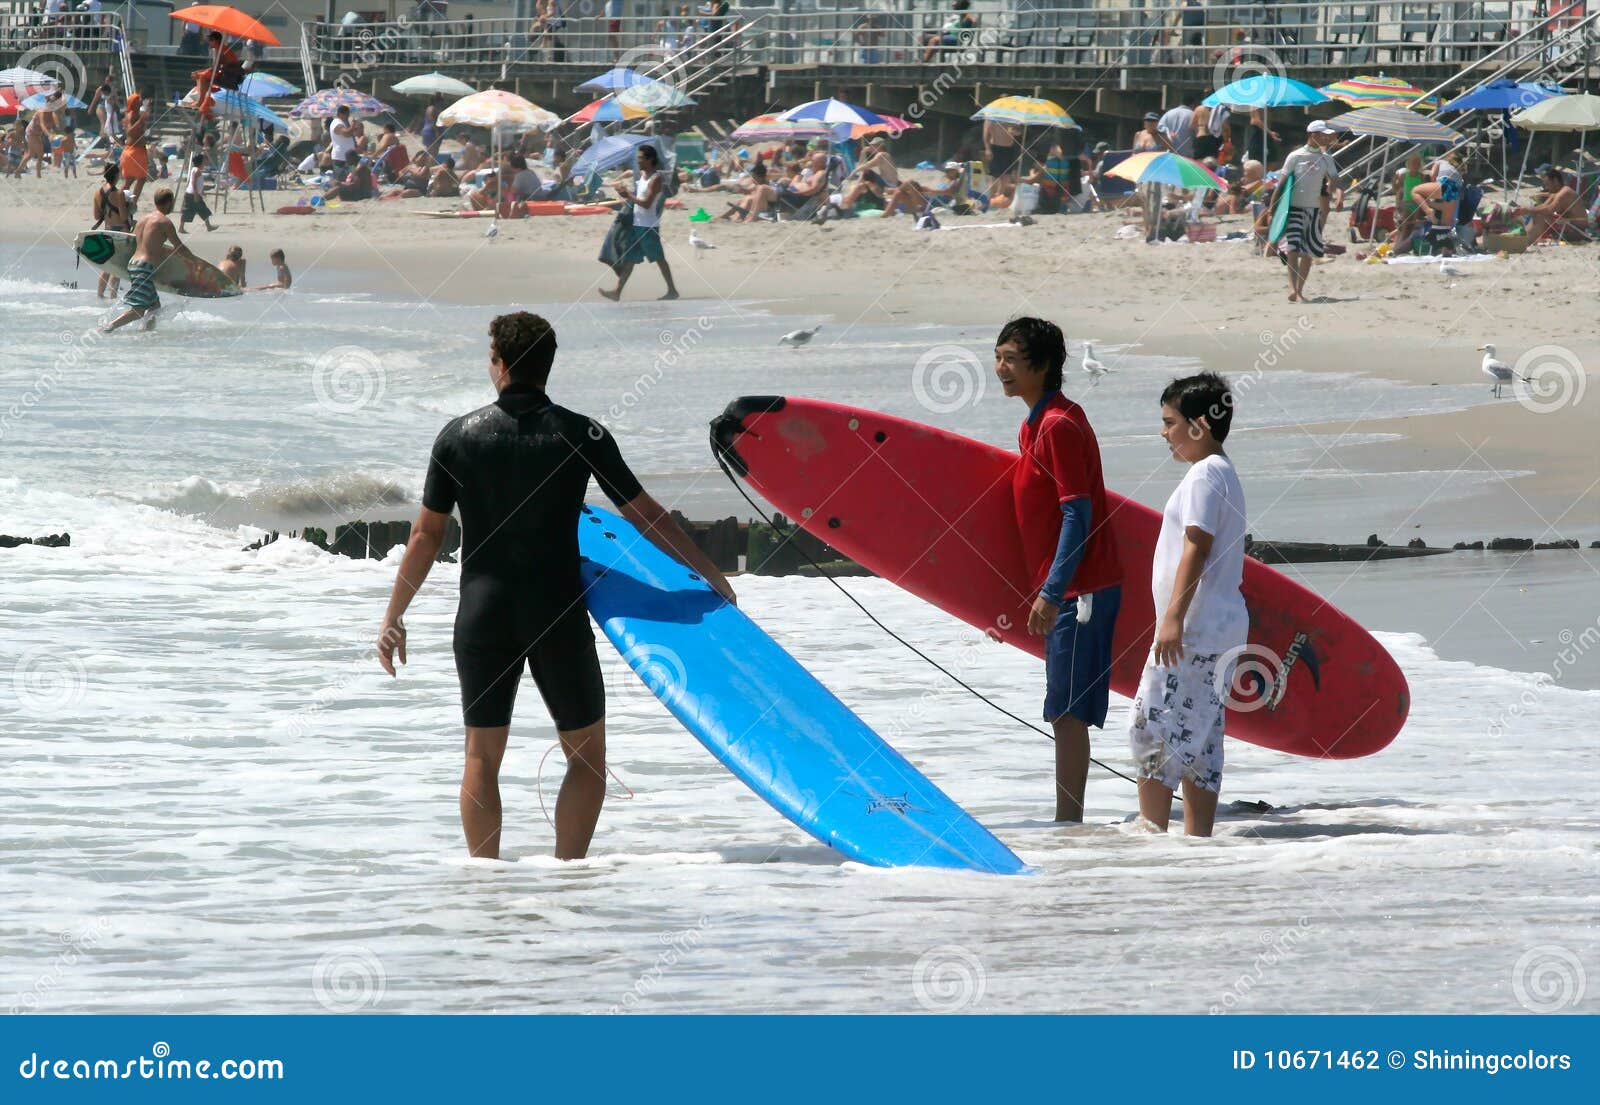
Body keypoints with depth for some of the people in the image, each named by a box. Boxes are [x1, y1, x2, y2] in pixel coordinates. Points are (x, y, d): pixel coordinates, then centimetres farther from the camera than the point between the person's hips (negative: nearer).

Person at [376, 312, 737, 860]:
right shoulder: (582, 436, -4)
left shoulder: (458, 436, 0)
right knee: (586, 755, 9)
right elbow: (646, 517, 0)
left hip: (482, 617, 2)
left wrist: (393, 618, 12)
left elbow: (426, 537, 3)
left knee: (482, 757, 11)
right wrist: (713, 576, 11)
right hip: (558, 618, -2)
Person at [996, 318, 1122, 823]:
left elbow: (1078, 515, -19)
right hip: (1066, 591, 10)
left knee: (1067, 713, -9)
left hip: (1079, 591, -10)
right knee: (1065, 714, 11)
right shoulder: (1038, 425, 16)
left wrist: (1051, 593, -21)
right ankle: (1069, 822, 15)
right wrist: (1035, 587, 24)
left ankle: (1067, 823, -9)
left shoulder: (1060, 425, -14)